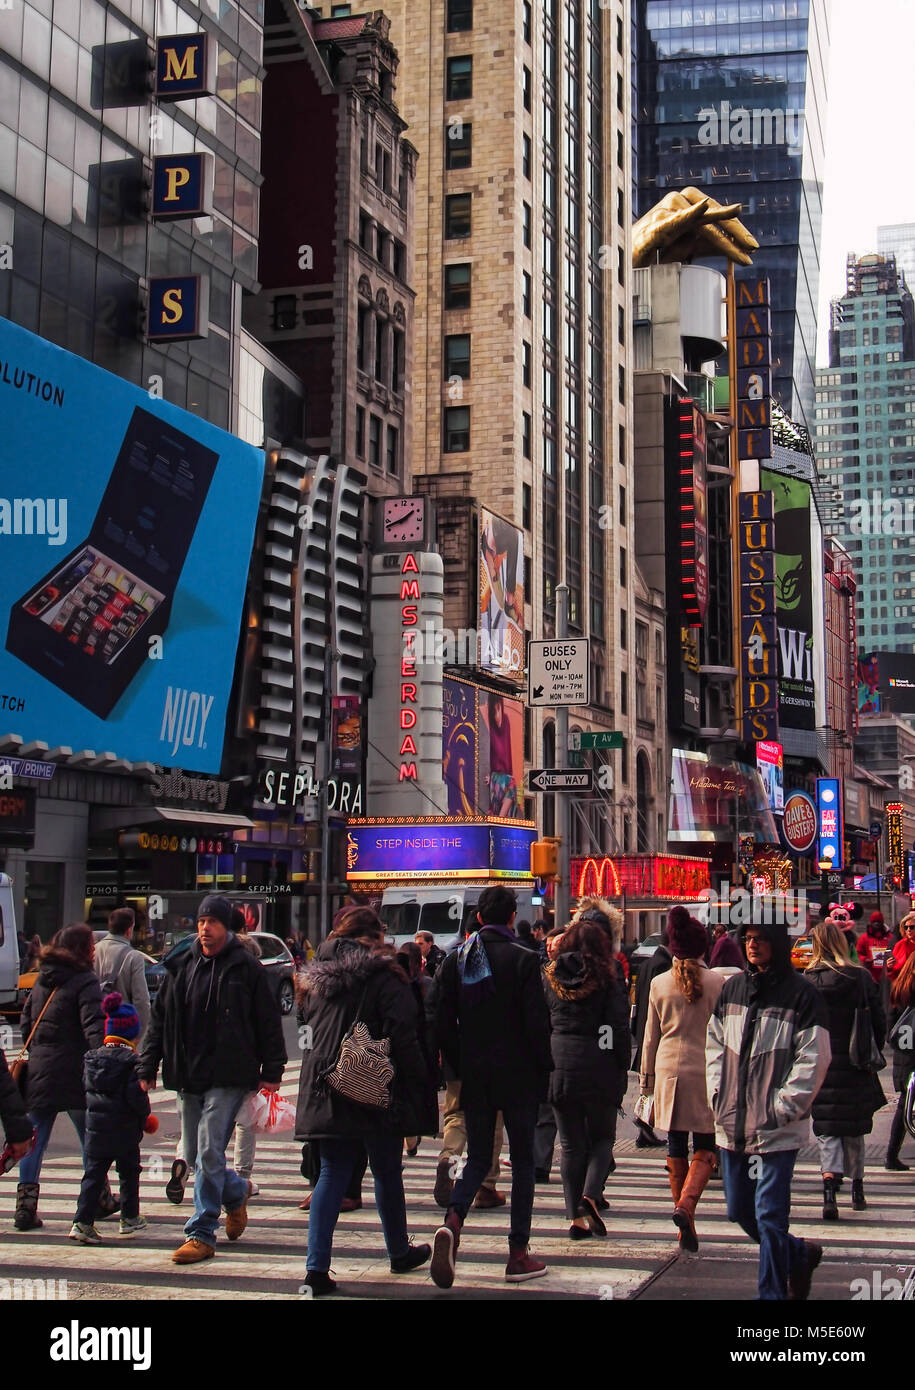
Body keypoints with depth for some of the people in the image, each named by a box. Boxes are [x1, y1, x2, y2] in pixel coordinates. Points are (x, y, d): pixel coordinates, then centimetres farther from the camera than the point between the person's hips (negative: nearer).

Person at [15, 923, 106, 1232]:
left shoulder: (42, 979, 12)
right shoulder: (84, 982, -9)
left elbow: (25, 1021, 17)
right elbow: (94, 1030, -18)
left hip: (38, 1071, 5)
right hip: (73, 1074, -5)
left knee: (33, 1141, 6)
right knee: (91, 1139, 11)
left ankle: (25, 1206, 0)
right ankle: (99, 1201, 22)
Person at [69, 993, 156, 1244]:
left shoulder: (92, 1058, 6)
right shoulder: (132, 1060, -13)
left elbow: (87, 1089, 13)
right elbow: (136, 1096, -18)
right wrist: (144, 1116, 2)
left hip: (95, 1124, 4)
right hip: (125, 1128, -4)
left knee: (94, 1174, 6)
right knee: (129, 1172, 14)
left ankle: (82, 1221, -5)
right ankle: (130, 1218, 23)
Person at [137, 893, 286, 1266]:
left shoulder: (246, 968, -4)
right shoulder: (181, 968, 9)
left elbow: (269, 1021, -2)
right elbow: (159, 1020, 13)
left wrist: (272, 1070, -5)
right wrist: (147, 1067, 8)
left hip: (228, 1077, -6)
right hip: (188, 1076, 6)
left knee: (209, 1153, -10)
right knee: (194, 1155, 13)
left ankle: (201, 1235, -2)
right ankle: (237, 1192, 39)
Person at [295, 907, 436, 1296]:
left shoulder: (320, 976, 8)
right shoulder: (383, 977, -11)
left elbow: (309, 1027, 16)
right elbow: (402, 1035, -15)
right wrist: (421, 1084, -9)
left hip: (327, 1090, 4)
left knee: (332, 1175, 5)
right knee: (387, 1173, 12)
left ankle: (317, 1267, -5)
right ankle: (399, 1253, 28)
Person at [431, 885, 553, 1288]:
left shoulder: (456, 960, 3)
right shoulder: (522, 960, -11)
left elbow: (444, 1024, 5)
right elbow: (536, 1023, -12)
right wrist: (544, 1069, 0)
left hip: (474, 1077, 4)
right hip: (518, 1077, -4)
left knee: (477, 1158, 12)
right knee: (523, 1160, 8)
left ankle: (452, 1221, -15)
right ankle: (518, 1255, 8)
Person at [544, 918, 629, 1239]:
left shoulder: (549, 977, 5)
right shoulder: (606, 978, -4)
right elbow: (619, 1026, -5)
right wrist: (622, 1070, 2)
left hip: (558, 1066, 3)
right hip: (598, 1067, -2)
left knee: (570, 1144, 9)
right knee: (602, 1137, 12)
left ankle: (576, 1216, 7)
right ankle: (590, 1195, -11)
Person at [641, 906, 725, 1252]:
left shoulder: (659, 983, 2)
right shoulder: (717, 983, -4)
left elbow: (651, 1036, 7)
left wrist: (646, 1077, 16)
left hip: (669, 1070, 2)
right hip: (706, 1071, -2)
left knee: (676, 1145, 10)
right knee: (706, 1146, 5)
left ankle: (685, 1224, 14)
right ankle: (686, 1204, -19)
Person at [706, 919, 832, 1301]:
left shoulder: (800, 993, -8)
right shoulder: (732, 988, 9)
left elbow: (813, 1058, -10)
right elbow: (714, 1044, 16)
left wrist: (782, 1108, -13)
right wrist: (718, 1095, 6)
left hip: (778, 1128, -6)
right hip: (732, 1125, 6)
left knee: (769, 1217, -6)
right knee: (740, 1212, 15)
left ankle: (771, 1293, 7)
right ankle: (800, 1255, 37)